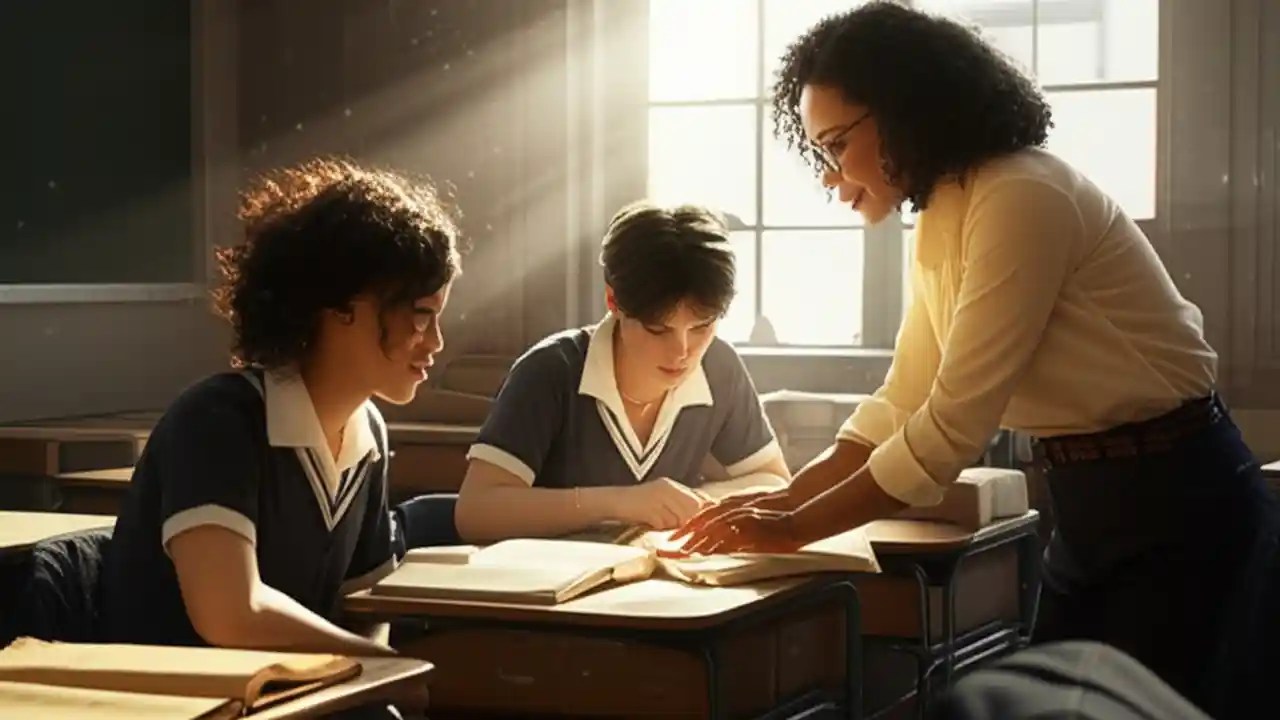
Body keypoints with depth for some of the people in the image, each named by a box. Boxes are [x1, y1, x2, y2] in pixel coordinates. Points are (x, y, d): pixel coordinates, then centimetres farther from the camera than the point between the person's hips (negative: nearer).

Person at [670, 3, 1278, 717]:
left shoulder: (1020, 200, -22)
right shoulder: (941, 222, 7)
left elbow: (953, 425, -25)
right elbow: (902, 405, 9)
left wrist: (797, 529, -19)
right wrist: (784, 500, -3)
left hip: (1178, 506, -9)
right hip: (1088, 505, 9)